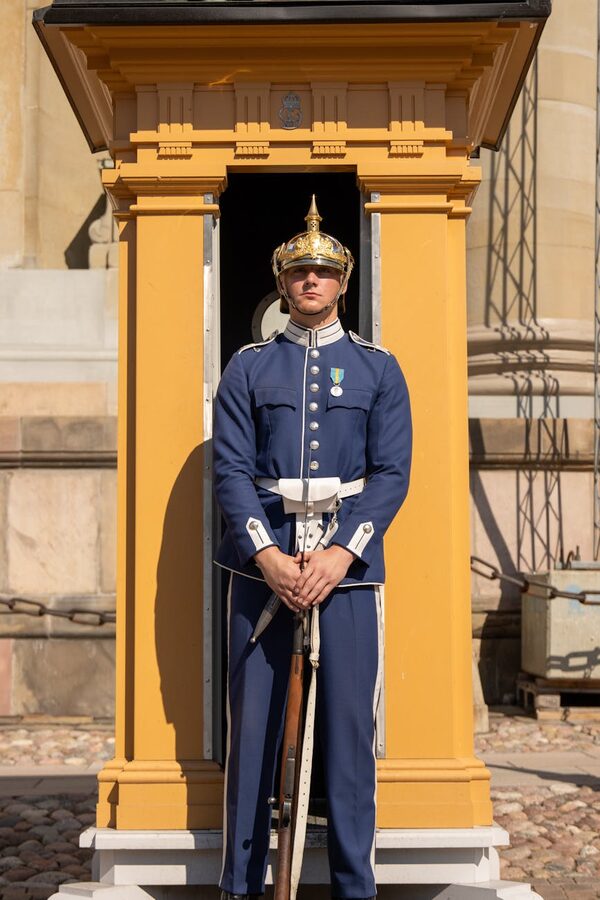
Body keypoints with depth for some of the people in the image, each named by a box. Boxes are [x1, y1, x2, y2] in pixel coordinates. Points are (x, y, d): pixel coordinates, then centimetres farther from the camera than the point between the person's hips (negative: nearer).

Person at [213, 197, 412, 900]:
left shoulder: (378, 368, 9)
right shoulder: (249, 367, 9)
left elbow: (392, 473, 1)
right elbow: (230, 468, 0)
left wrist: (341, 553, -12)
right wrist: (267, 556, -13)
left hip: (349, 562, 0)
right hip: (262, 559, 0)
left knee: (349, 726, 1)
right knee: (252, 726, 3)